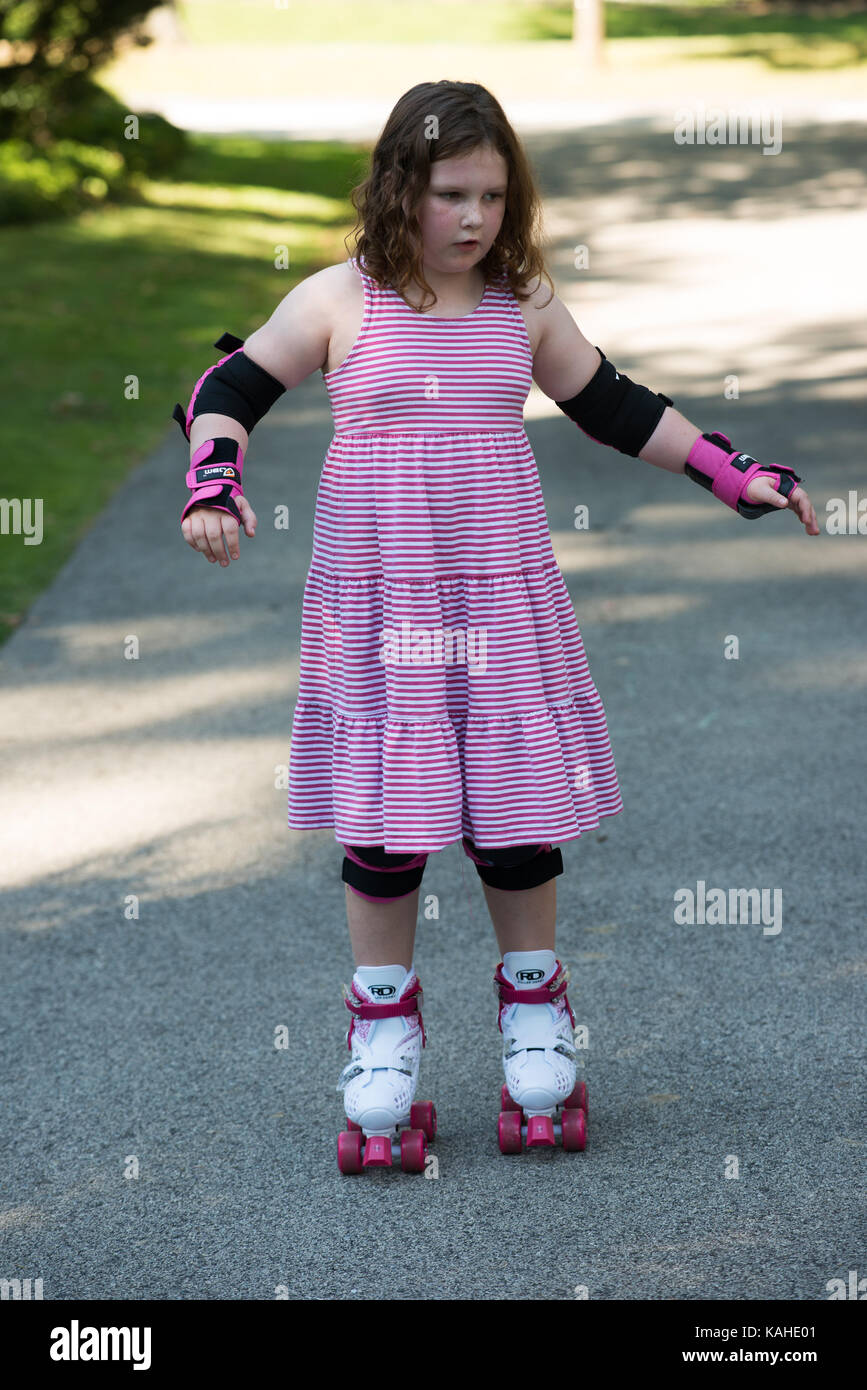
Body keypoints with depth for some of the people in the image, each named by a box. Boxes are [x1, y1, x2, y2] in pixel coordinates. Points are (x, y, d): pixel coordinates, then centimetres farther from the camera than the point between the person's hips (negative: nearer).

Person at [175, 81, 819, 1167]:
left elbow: (617, 409, 16)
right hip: (378, 597, -2)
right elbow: (225, 392, 4)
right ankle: (384, 1015, 21)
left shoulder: (525, 306, 5)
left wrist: (734, 473, 13)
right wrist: (212, 488, -14)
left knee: (519, 796, 6)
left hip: (504, 592, 2)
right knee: (385, 804, 3)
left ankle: (533, 1001, 26)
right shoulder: (338, 303, -4)